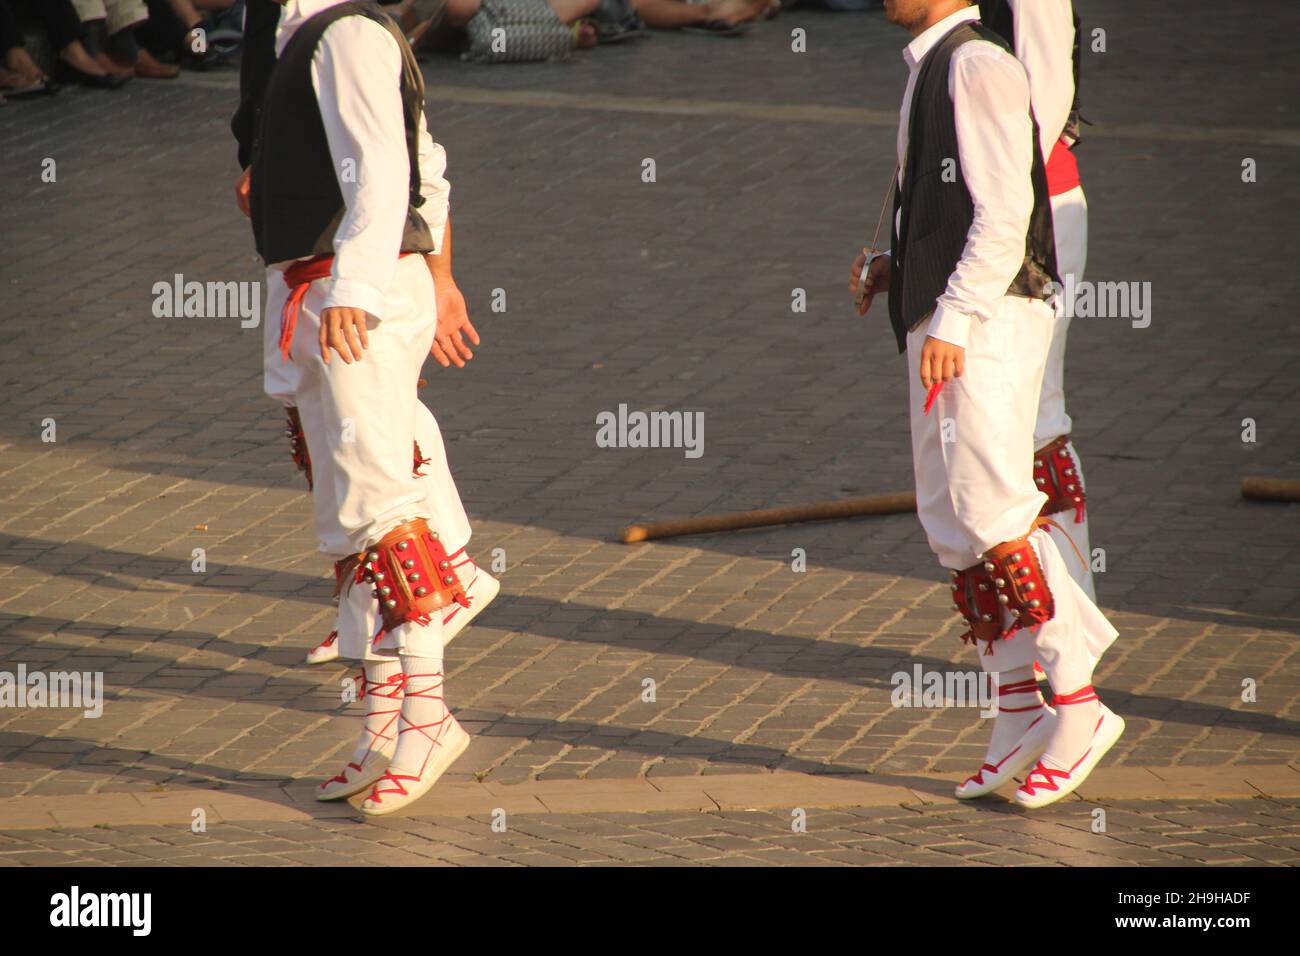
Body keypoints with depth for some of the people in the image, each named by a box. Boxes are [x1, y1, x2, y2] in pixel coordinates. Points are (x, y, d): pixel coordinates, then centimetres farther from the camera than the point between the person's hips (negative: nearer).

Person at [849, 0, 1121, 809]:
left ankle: (1079, 706, -10)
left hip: (985, 323, -10)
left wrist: (950, 318, -23)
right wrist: (896, 268, 13)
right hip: (941, 327, 10)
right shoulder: (930, 74, 19)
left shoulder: (979, 66, -11)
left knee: (990, 516, -13)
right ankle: (1019, 721, 12)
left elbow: (1005, 212, -18)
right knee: (952, 524, 8)